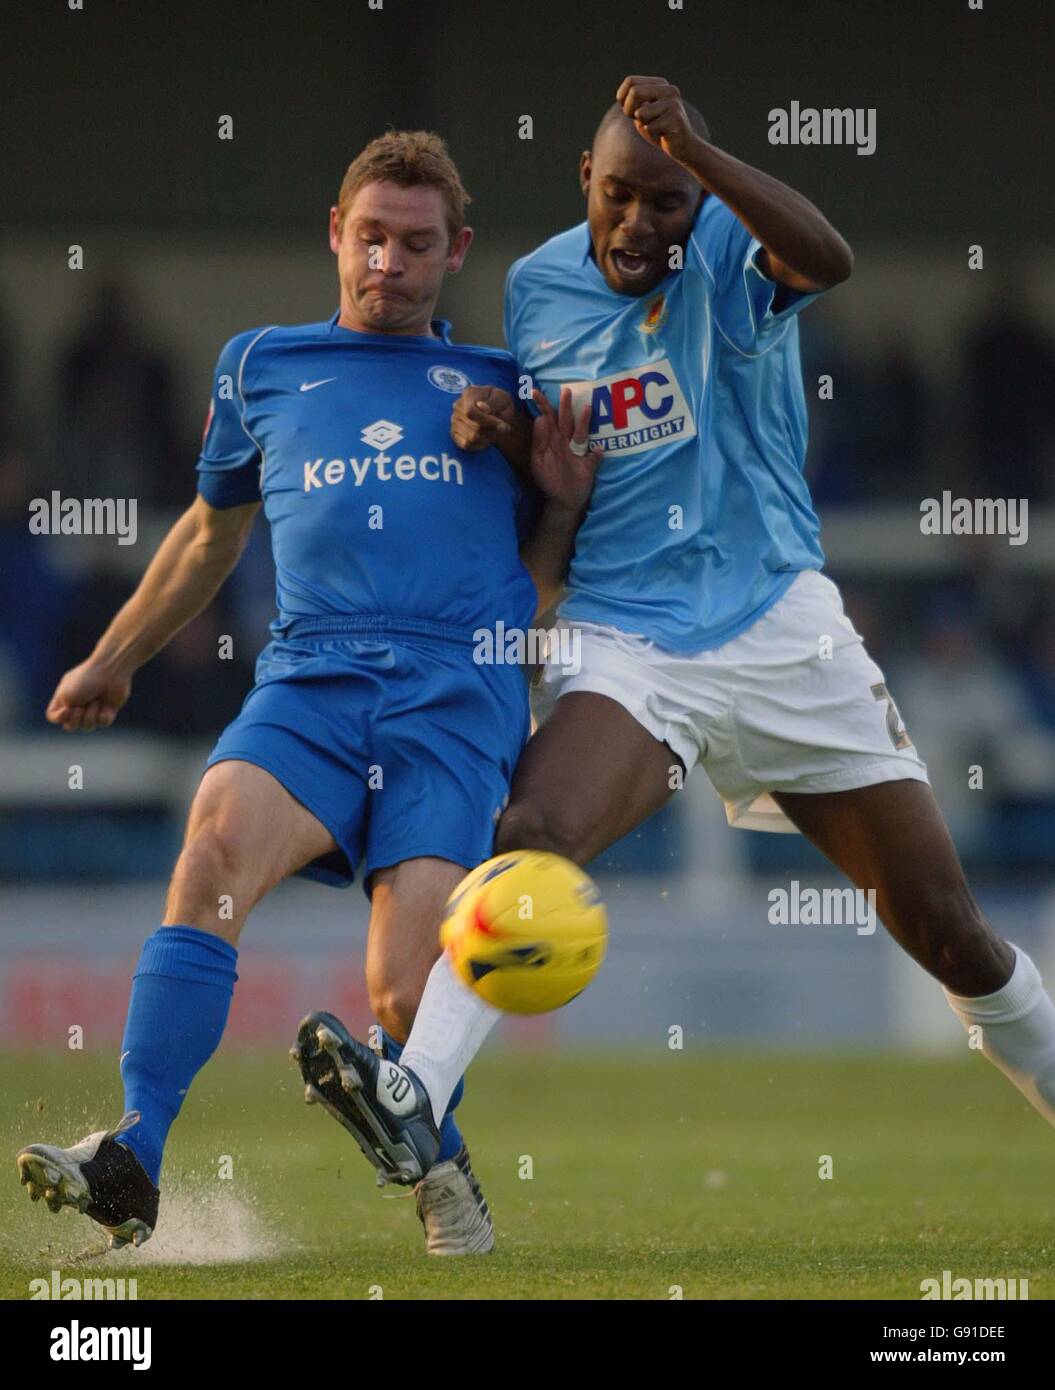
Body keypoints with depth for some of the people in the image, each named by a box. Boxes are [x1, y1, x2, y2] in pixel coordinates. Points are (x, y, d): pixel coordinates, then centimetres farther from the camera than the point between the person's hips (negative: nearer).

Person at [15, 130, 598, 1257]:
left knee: (402, 999, -17)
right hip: (309, 677, 1)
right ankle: (131, 1161, -38)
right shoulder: (262, 368, 22)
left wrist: (565, 498, 5)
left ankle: (437, 1157, 17)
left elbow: (530, 595, 24)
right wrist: (113, 658, 44)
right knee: (215, 845, -32)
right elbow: (211, 533, 36)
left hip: (459, 697, -1)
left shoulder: (501, 385, 20)